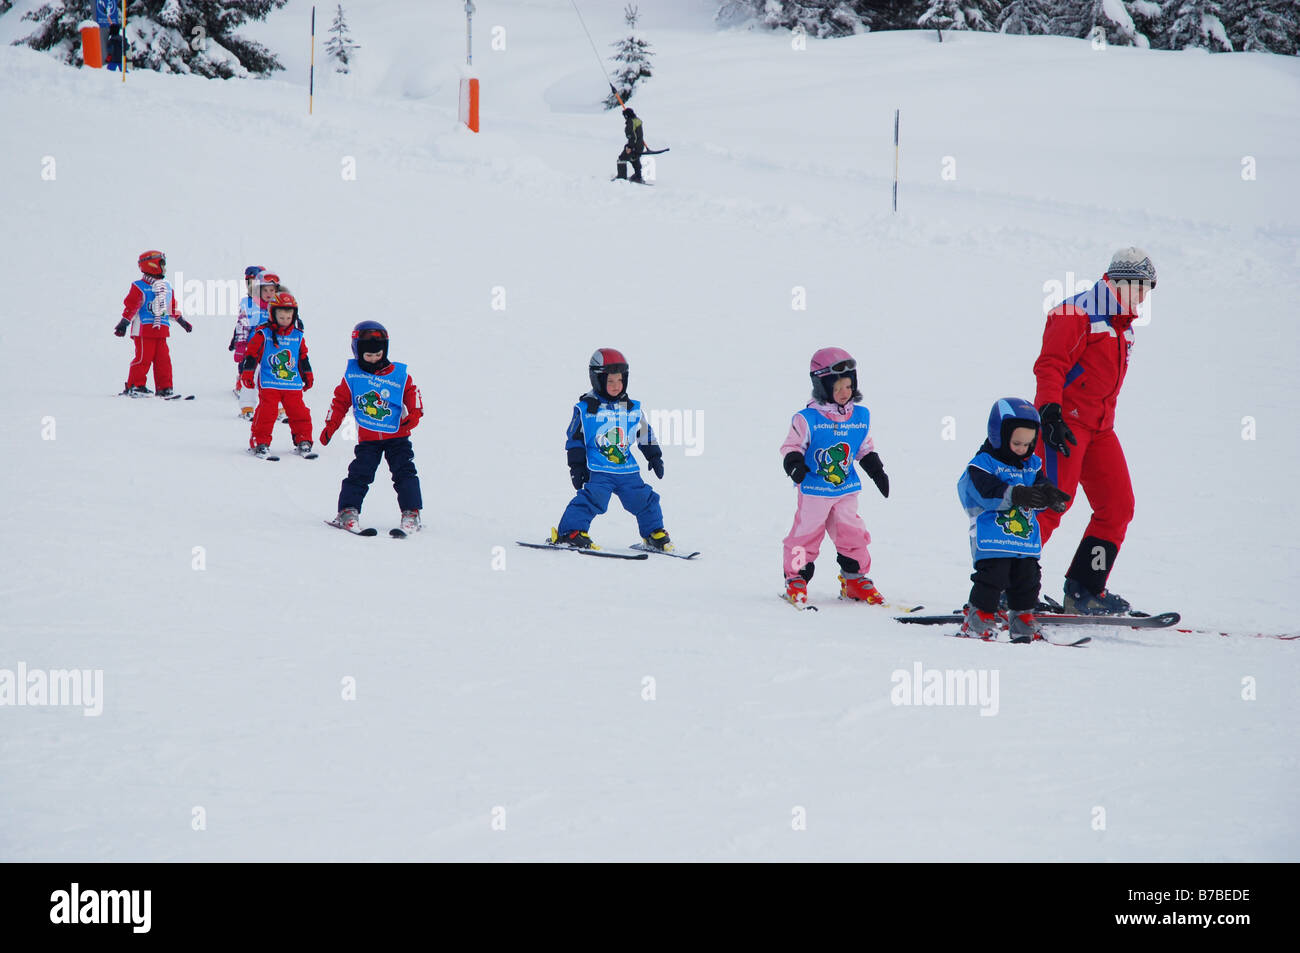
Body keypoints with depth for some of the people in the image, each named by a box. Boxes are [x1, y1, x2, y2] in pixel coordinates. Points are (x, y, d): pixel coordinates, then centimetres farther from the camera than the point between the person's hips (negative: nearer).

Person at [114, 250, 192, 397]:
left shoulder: (166, 286, 17)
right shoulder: (139, 287, -3)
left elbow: (172, 307, 28)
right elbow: (131, 305, -7)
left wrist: (180, 320, 31)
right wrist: (124, 323, -12)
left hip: (161, 330, 6)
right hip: (143, 329, -6)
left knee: (163, 358, 2)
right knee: (144, 357, -10)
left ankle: (164, 388, 7)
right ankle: (133, 386, -4)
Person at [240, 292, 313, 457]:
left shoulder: (298, 336, 12)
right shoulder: (262, 333, -1)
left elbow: (303, 358, 22)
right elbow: (251, 353, 0)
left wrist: (307, 376, 23)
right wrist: (247, 373, -5)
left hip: (293, 384, 3)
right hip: (269, 384, -3)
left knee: (299, 412, 0)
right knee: (266, 413, -10)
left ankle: (303, 441, 14)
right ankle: (260, 442, -2)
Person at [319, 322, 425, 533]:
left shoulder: (401, 375, -2)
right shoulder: (351, 375, 0)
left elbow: (414, 404, 3)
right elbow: (340, 401, 8)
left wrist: (412, 418, -16)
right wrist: (330, 426, 2)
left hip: (397, 436, 0)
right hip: (367, 438, 0)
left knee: (404, 473, -5)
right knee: (359, 474, -8)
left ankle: (411, 513, -1)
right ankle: (347, 512, -1)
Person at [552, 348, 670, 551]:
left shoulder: (633, 408, 10)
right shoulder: (585, 409, -3)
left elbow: (645, 434, 22)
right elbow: (574, 438, 0)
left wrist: (654, 457, 19)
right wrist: (577, 466, -4)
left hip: (627, 469, 5)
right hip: (598, 470, -5)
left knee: (644, 499, 6)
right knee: (593, 497, -24)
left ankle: (654, 534, 25)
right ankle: (570, 532, -19)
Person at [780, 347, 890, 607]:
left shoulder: (861, 417, 3)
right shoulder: (807, 419, -13)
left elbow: (865, 449, 16)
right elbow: (791, 446, -7)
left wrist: (876, 470, 11)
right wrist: (794, 464, -25)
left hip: (846, 489, 4)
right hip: (814, 490, -4)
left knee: (852, 534, 6)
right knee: (806, 534, 0)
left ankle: (855, 579, 20)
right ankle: (796, 579, 14)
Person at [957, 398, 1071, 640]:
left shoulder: (1031, 465, 13)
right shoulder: (982, 464, -8)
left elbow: (1041, 487, 7)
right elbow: (988, 493, -22)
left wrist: (1050, 496, -18)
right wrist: (1018, 494, -35)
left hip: (1026, 536, 6)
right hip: (992, 537, -6)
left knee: (1027, 579, 9)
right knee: (992, 576, -10)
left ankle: (1022, 620, 21)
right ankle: (979, 619, 0)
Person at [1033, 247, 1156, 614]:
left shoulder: (1123, 327, 19)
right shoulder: (1077, 314, -9)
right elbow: (1050, 364, -18)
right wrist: (1050, 412, -29)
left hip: (1099, 428, 9)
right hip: (1064, 421, -9)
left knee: (1118, 506, 4)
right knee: (1052, 502, -18)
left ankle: (1084, 591, 10)